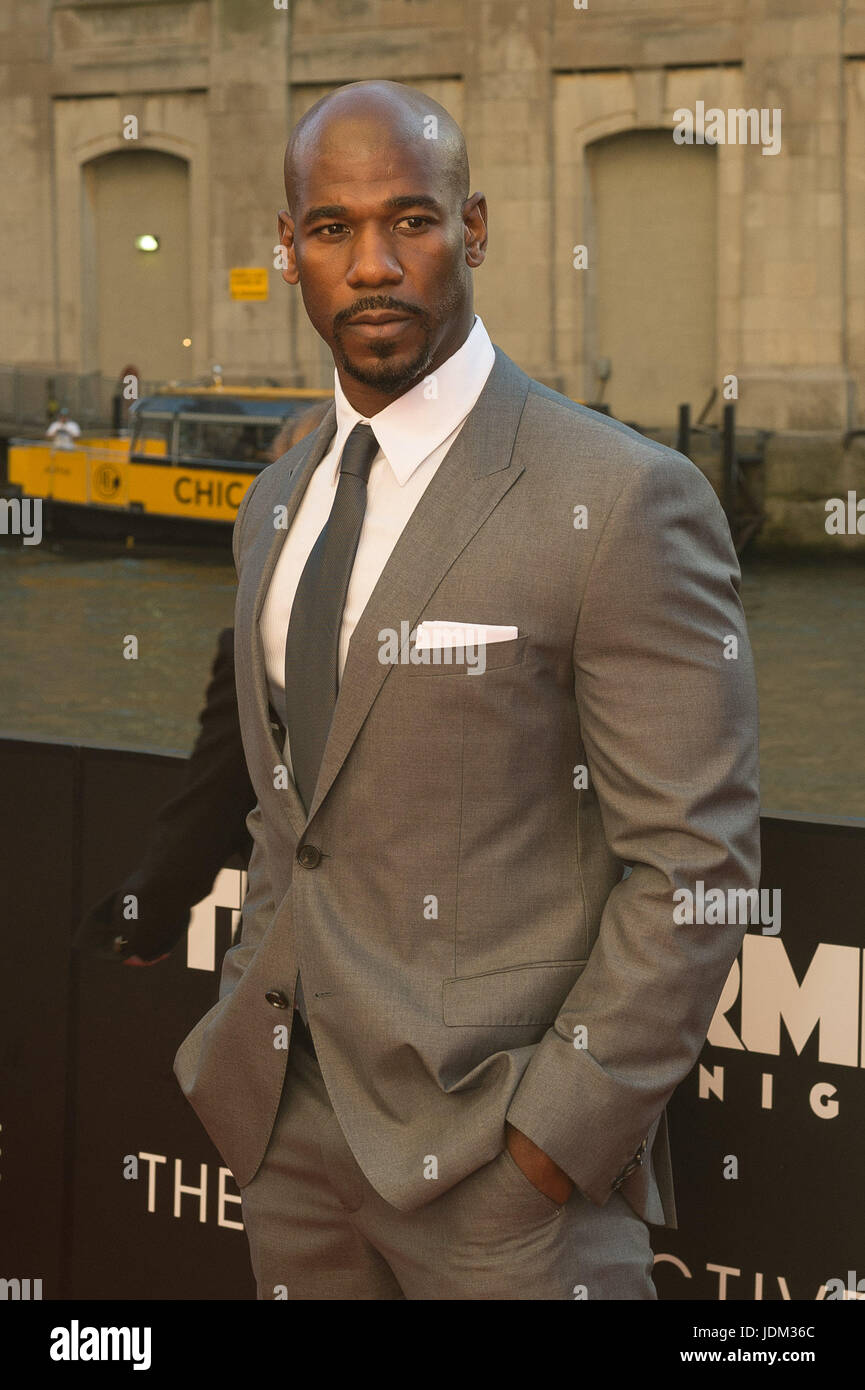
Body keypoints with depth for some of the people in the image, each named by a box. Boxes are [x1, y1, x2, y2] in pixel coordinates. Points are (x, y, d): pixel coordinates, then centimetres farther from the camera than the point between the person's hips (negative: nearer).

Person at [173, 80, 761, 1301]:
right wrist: (248, 1032, 10)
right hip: (292, 1122, 6)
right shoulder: (276, 507, 11)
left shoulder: (621, 498, -12)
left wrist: (562, 1123, -16)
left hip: (504, 1151, -6)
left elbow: (695, 860, -13)